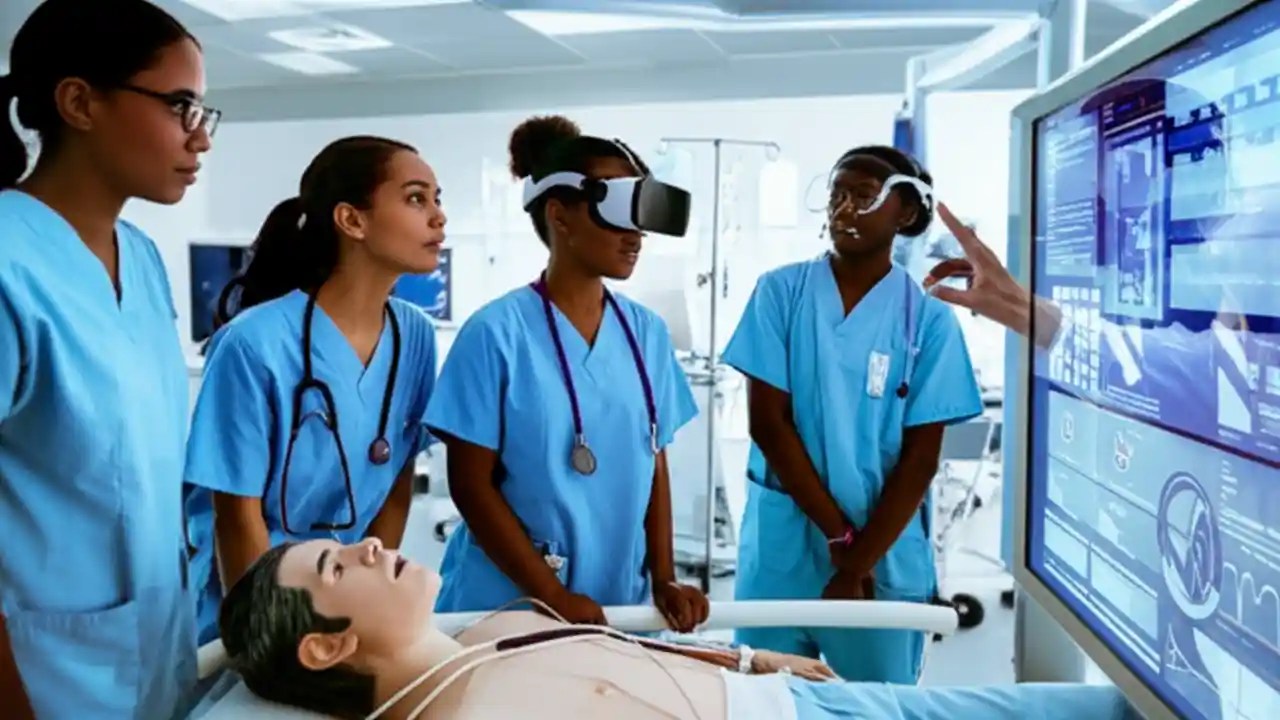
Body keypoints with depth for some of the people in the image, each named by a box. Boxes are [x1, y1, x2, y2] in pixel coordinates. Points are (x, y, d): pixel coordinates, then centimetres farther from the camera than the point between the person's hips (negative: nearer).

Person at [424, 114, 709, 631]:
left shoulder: (647, 332, 2)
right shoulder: (497, 332, -12)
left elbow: (654, 466, 8)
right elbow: (471, 484, -11)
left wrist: (663, 578, 1)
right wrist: (554, 595, -14)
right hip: (509, 606, -4)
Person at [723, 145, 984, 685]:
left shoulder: (929, 318, -2)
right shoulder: (780, 291, -2)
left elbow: (920, 458, -5)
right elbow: (767, 423, -7)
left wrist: (858, 562, -10)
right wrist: (840, 535, -10)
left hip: (887, 556, 0)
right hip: (779, 545, 1)